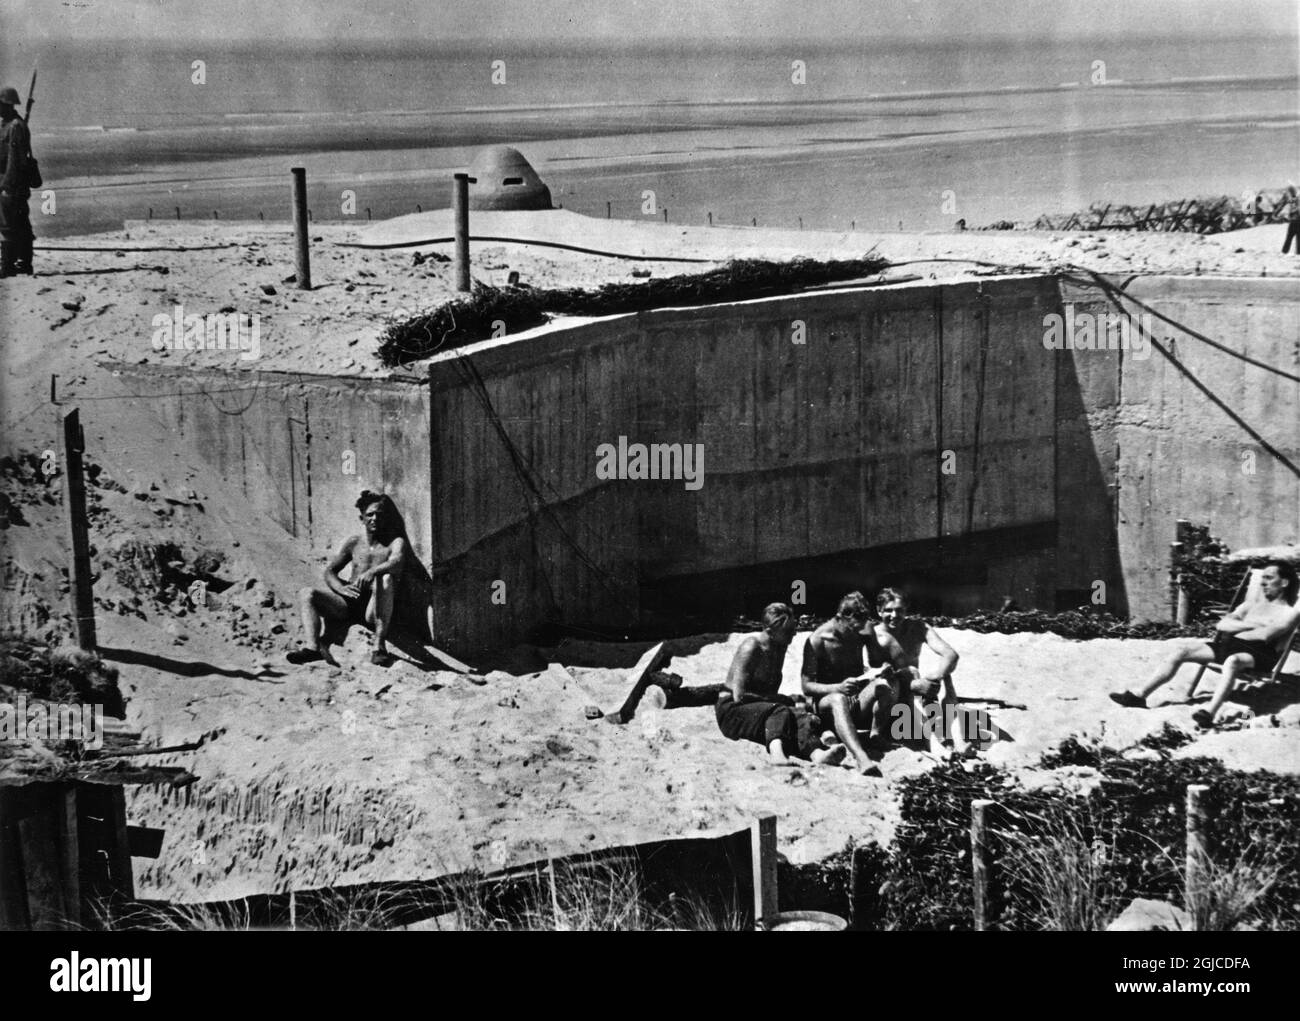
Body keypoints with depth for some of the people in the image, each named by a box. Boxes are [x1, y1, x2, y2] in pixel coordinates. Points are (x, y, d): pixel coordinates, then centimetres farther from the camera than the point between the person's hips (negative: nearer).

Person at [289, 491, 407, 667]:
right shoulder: (354, 544, 16)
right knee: (306, 594, -13)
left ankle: (379, 645, -41)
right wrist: (341, 588, -12)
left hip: (375, 610, -4)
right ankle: (312, 647, -35)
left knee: (386, 578, -34)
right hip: (348, 605, 4)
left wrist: (372, 572, -40)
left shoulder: (395, 543, 4)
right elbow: (329, 571, 11)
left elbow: (397, 562, -19)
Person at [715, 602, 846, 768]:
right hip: (731, 709, -7)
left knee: (801, 716, -23)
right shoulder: (752, 647, -15)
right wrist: (777, 699, -13)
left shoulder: (780, 647, 13)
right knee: (778, 711, -36)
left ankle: (817, 754, -55)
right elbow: (739, 696, -20)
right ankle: (777, 752, -68)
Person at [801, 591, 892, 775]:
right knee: (838, 700, -42)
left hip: (860, 700, 4)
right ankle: (862, 759, -64)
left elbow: (878, 662, 13)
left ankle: (876, 741, -34)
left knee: (883, 686, -29)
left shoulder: (864, 631, 2)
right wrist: (838, 688, -32)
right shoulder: (817, 640, -12)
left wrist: (884, 670, -13)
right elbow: (807, 686, -14)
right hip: (827, 700, -4)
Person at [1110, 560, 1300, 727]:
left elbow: (1264, 635, -10)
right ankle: (1140, 696, -11)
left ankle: (1209, 713, -60)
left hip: (1257, 653, -7)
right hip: (1227, 646, 7)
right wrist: (1250, 624, 0)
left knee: (1232, 660, -42)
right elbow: (1222, 624, 14)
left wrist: (1234, 629, 2)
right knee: (1178, 649, -7)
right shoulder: (1251, 604, 29)